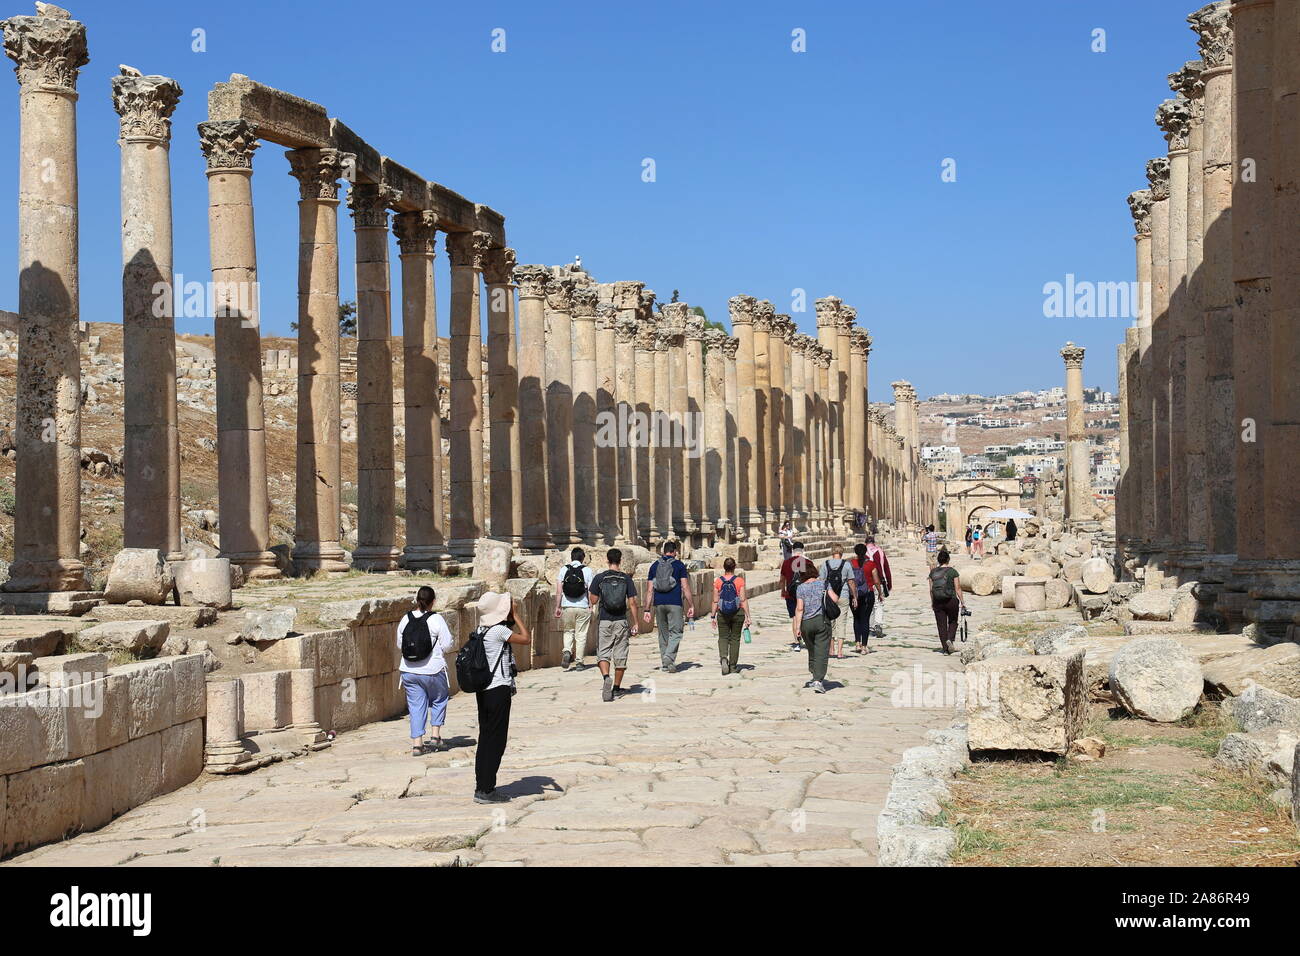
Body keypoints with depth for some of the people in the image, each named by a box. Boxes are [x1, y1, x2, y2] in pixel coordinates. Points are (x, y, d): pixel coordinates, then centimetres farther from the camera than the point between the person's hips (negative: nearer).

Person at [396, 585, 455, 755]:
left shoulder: (405, 619, 0)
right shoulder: (436, 620, -13)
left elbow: (399, 645, 9)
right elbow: (447, 645, -12)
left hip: (409, 671, 3)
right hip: (433, 671, -3)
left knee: (416, 706, 9)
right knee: (439, 700, 20)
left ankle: (417, 744, 6)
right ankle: (436, 735, 15)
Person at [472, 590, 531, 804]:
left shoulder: (483, 630, 11)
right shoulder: (498, 630, -16)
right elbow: (526, 639, -15)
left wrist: (513, 618, 14)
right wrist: (516, 616, -6)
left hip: (484, 690, 9)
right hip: (499, 690, -9)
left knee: (485, 738, 12)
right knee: (496, 740, -3)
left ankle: (482, 787, 16)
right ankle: (486, 790, -1)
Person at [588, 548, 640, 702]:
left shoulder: (599, 578, -2)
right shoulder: (626, 579, -1)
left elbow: (593, 601, 0)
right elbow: (632, 603, -3)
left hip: (604, 621, -1)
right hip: (621, 621, 1)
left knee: (603, 653, 3)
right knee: (620, 655, 10)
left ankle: (606, 677, -24)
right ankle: (616, 687, 16)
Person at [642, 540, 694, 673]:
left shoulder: (654, 566, 9)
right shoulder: (679, 565, 0)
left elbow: (650, 590, 6)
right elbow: (685, 588, -4)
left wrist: (647, 610, 8)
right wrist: (691, 606, 2)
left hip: (659, 604, 4)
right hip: (675, 604, -4)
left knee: (663, 633, 13)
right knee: (675, 633, -1)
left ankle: (665, 663, 16)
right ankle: (668, 658, -20)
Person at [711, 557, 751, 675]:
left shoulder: (718, 581, -4)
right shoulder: (739, 580, -7)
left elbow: (715, 601, -2)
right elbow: (743, 600, -8)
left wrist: (713, 616, 6)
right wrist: (747, 616, -4)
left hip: (722, 613, 0)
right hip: (738, 612, 0)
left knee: (723, 637, 11)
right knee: (735, 638, 10)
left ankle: (723, 657, -16)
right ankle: (733, 666, 13)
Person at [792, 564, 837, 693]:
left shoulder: (800, 588, 2)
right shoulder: (822, 584, 3)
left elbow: (799, 608, -5)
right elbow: (835, 600, -3)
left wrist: (797, 627, -6)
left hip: (806, 623, 2)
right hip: (822, 621, -2)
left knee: (812, 651, 18)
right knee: (821, 652, -4)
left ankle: (815, 677, 26)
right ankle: (818, 681, -15)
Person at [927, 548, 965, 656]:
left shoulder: (933, 572, 3)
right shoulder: (952, 572, -7)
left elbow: (931, 589, 7)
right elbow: (958, 588, -7)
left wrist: (932, 602, 17)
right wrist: (962, 602, -1)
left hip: (938, 602, 2)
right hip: (951, 600, -2)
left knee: (941, 625, 8)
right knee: (953, 622, 18)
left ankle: (945, 649, 8)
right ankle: (950, 639, -7)